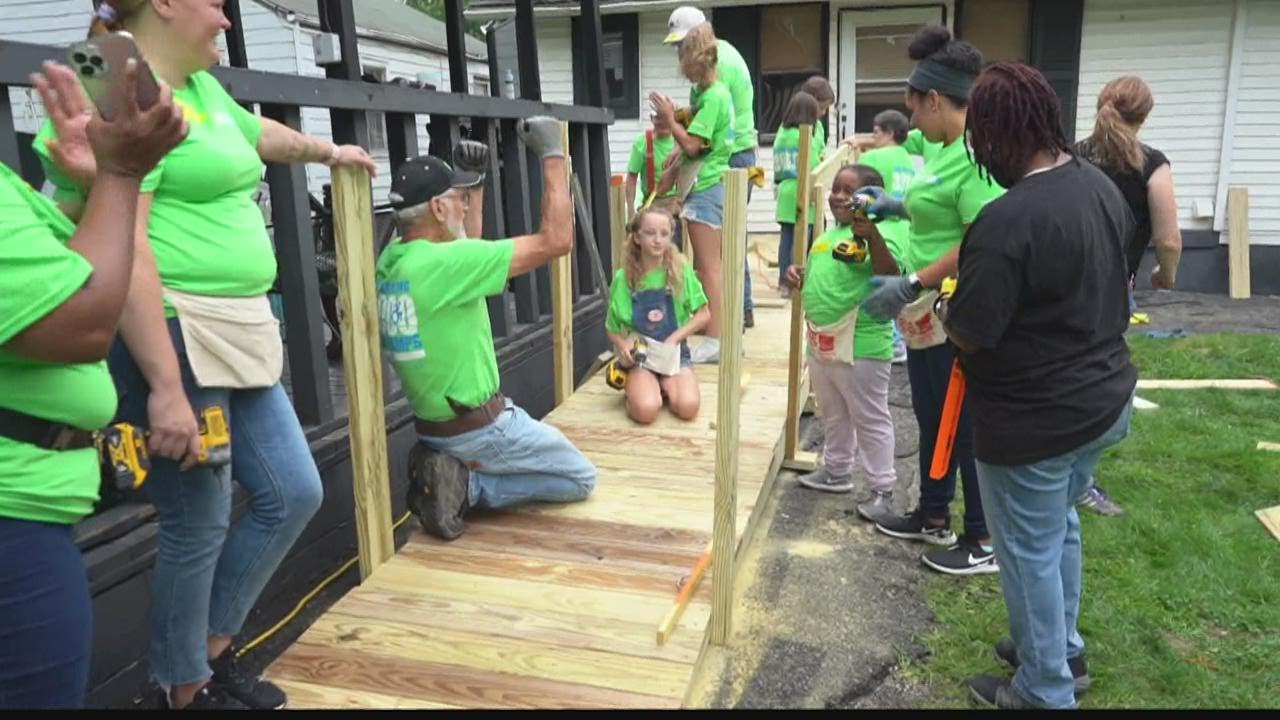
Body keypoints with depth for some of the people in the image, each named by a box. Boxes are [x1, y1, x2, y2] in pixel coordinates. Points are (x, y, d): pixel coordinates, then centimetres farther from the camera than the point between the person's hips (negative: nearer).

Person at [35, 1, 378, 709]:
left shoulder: (202, 87, 16)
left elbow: (259, 133, 39)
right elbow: (122, 246, -22)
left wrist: (330, 151, 56)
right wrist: (165, 384, -25)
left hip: (236, 336, 10)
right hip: (166, 340, -10)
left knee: (294, 494, 12)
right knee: (199, 526, 1)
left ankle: (211, 650, 31)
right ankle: (187, 688, 26)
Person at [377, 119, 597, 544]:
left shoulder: (391, 259, 0)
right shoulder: (443, 263, -26)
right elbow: (556, 241, -24)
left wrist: (473, 179, 14)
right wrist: (553, 155, -14)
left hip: (433, 424, 9)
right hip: (478, 428, -9)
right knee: (581, 479, 9)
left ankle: (453, 472, 8)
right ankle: (468, 487, -4)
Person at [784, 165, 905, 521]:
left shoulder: (878, 232, -14)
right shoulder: (830, 234, 14)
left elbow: (890, 275, -30)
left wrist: (872, 237, -43)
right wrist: (800, 278, 7)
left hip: (860, 345, -9)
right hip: (820, 341, 9)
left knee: (870, 421, 3)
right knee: (833, 416, 23)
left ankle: (882, 490, 14)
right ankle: (836, 471, 39)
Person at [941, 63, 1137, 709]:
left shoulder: (1007, 221, -28)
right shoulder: (1101, 185, 1)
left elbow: (969, 336, -24)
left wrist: (946, 310, -2)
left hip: (1035, 422, -9)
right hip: (1105, 399, 9)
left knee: (1030, 552, 10)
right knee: (1061, 527, 26)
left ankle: (1045, 690, 29)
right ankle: (1064, 650, 45)